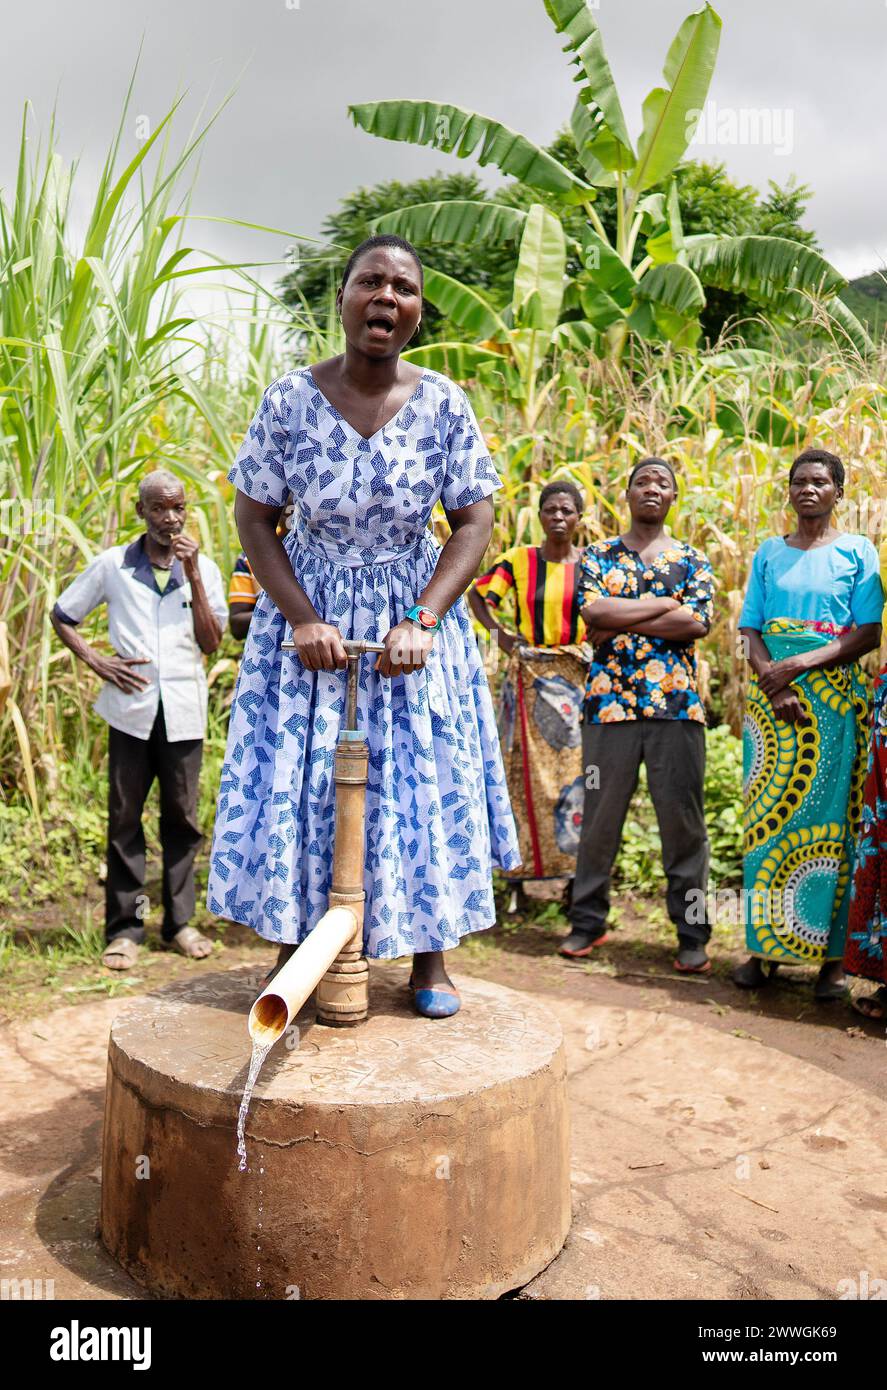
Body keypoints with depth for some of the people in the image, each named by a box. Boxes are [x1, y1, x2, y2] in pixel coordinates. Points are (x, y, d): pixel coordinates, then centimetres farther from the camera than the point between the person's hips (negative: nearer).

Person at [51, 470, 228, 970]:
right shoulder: (111, 565, 4)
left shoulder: (204, 568, 7)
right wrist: (95, 661, -1)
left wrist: (192, 575, -8)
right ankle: (124, 927, 12)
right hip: (132, 708, -1)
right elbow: (62, 616, 14)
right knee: (124, 818, 3)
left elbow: (211, 642, -2)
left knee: (182, 817, 7)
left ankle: (180, 921, 18)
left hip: (184, 710, 1)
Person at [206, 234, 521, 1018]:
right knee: (295, 774, 1)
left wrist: (421, 622, -17)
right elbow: (255, 517, -3)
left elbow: (475, 522, -5)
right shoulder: (291, 398, -7)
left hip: (414, 611, 0)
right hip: (310, 608, 0)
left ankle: (430, 959, 17)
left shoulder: (445, 404, -7)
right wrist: (303, 620, -14)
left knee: (423, 777, 2)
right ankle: (293, 952, 18)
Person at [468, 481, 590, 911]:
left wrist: (595, 649, -4)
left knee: (574, 771, 0)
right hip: (528, 680, 0)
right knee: (525, 772, 3)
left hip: (577, 680, 0)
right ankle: (522, 868, 12)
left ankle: (574, 874, 8)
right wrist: (499, 634, -1)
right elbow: (477, 594, 9)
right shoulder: (518, 560, 1)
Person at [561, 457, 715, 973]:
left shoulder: (694, 560, 12)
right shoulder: (598, 556, 12)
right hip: (610, 701, 0)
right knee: (600, 816, 5)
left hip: (677, 704, 0)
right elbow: (592, 611, -7)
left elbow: (699, 622, -6)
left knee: (684, 820, 1)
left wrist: (622, 621, -8)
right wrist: (666, 605, -7)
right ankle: (589, 922, 18)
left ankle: (693, 934, 11)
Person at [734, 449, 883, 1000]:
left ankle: (832, 955, 5)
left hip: (835, 700, -2)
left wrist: (798, 665, -15)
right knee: (768, 816, 1)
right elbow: (751, 632, 7)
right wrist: (774, 687, -11)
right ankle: (765, 945, 8)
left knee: (830, 818, -2)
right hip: (774, 701, 2)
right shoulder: (769, 554, 13)